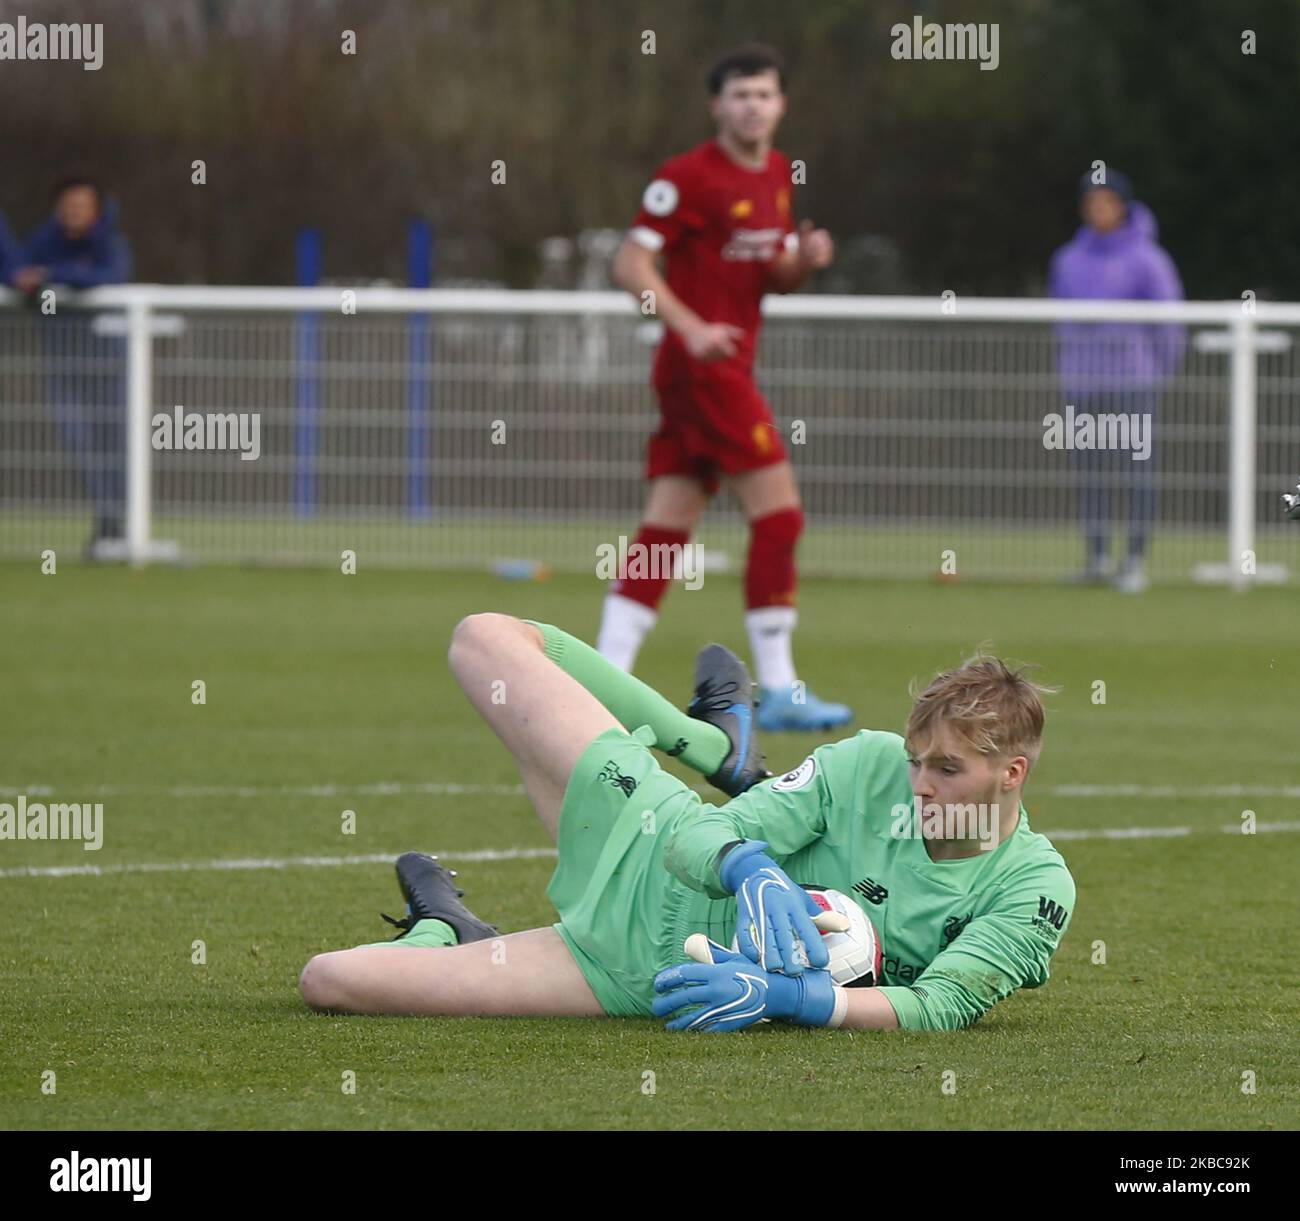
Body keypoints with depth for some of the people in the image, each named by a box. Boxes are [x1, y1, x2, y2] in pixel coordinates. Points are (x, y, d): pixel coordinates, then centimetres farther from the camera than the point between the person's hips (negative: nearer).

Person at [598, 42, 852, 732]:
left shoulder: (777, 173, 14)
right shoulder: (690, 177, -12)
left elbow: (777, 278, 22)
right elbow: (631, 262, -14)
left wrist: (804, 260, -1)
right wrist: (692, 328, -25)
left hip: (726, 370, 8)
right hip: (702, 368, -8)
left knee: (666, 529, 5)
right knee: (779, 513, -10)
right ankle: (778, 690, -6)